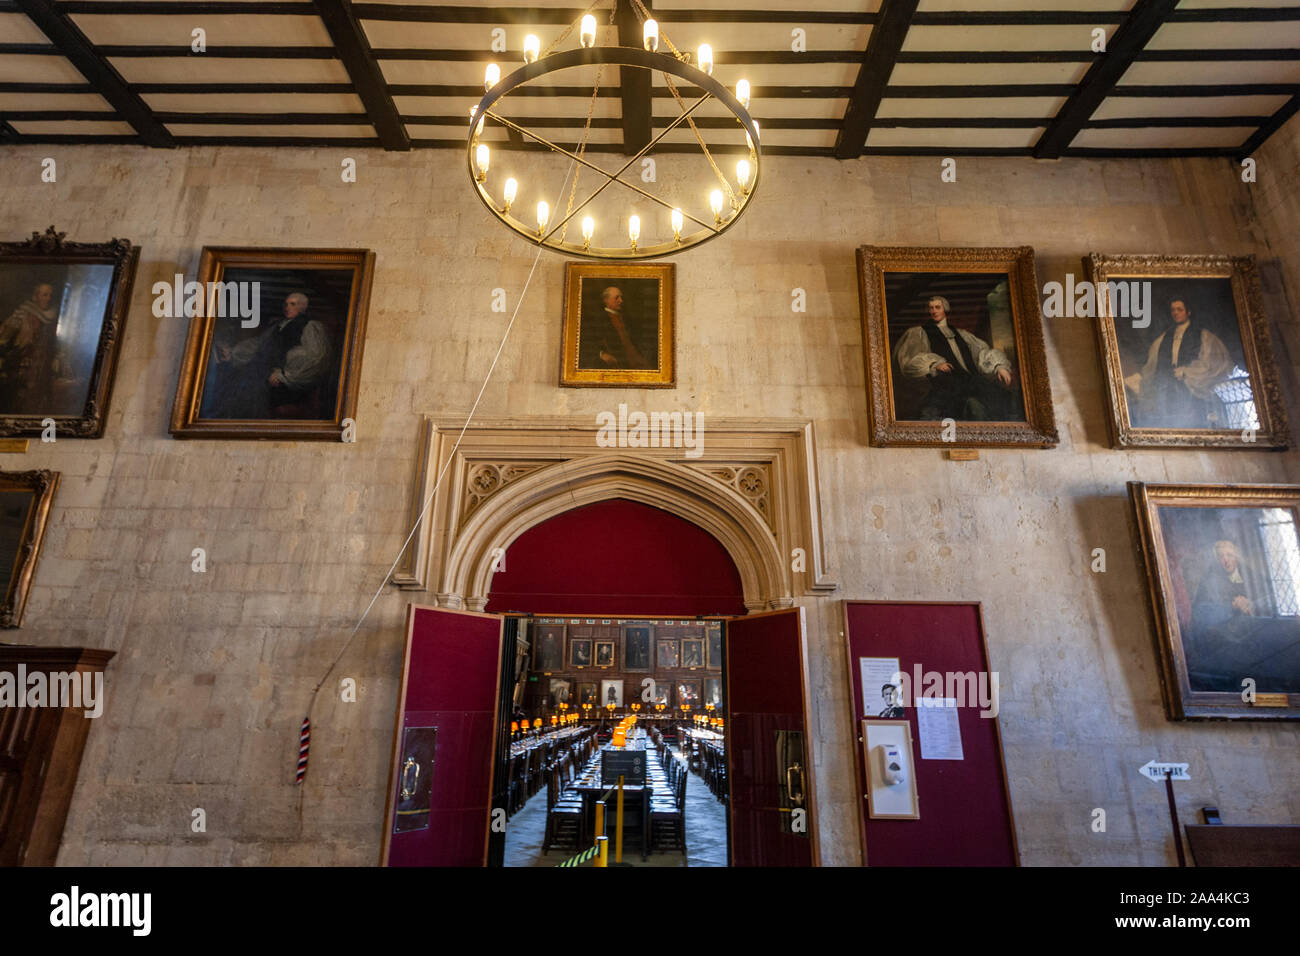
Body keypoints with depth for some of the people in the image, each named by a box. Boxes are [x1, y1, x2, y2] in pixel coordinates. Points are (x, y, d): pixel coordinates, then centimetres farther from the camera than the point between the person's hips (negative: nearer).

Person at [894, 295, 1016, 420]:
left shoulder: (960, 334, 30)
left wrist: (999, 366, 4)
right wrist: (934, 364, -12)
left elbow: (983, 350, 23)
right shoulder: (919, 333, 19)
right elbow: (909, 360, 5)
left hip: (972, 380, 3)